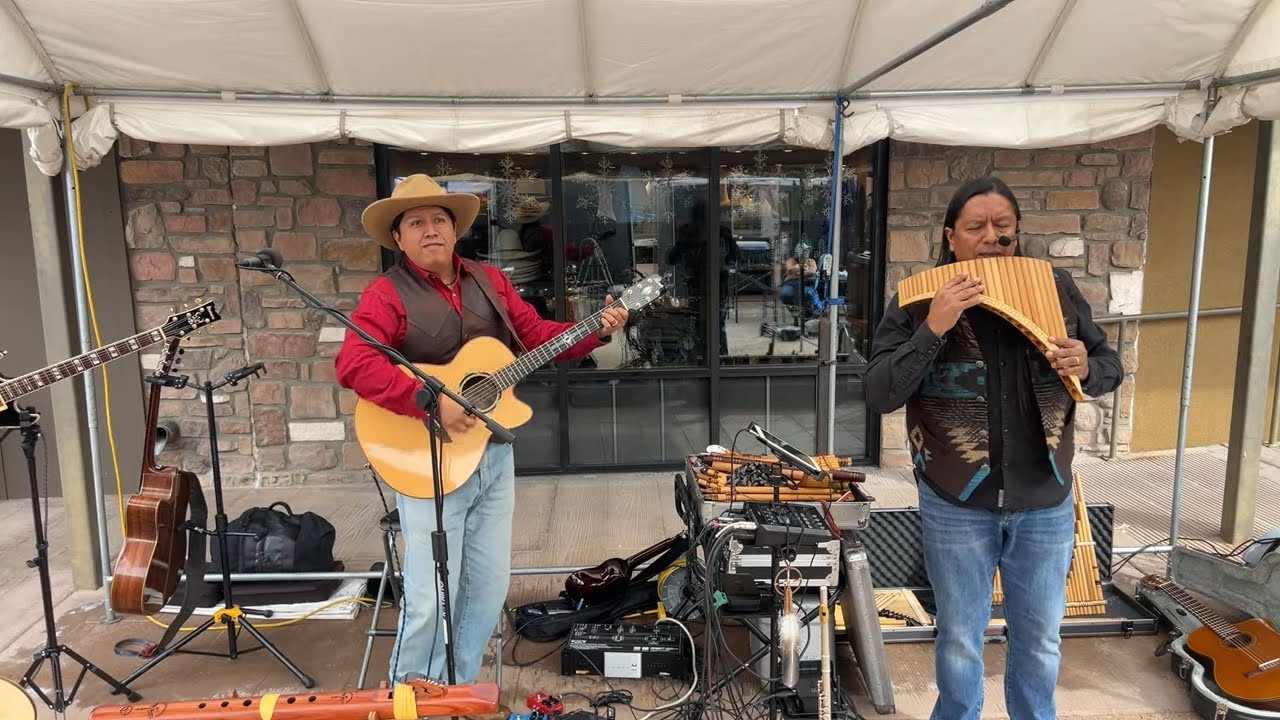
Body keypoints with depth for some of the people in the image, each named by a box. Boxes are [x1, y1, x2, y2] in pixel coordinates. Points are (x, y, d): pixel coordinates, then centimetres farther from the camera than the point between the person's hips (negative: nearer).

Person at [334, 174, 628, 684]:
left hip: (494, 453, 6)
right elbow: (352, 364, -23)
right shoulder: (388, 293, -10)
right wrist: (431, 403, -28)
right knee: (431, 599, -2)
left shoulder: (490, 281, 10)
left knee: (489, 587, 14)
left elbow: (537, 335, 13)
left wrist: (597, 331, -1)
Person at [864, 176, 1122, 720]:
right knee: (959, 639, 16)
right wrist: (933, 328, -27)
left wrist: (1086, 367, -15)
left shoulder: (1056, 288, -1)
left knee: (1040, 639, 21)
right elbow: (879, 395, -16)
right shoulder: (917, 302, -9)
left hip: (1046, 502, 3)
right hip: (956, 505, -2)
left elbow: (1111, 367, 8)